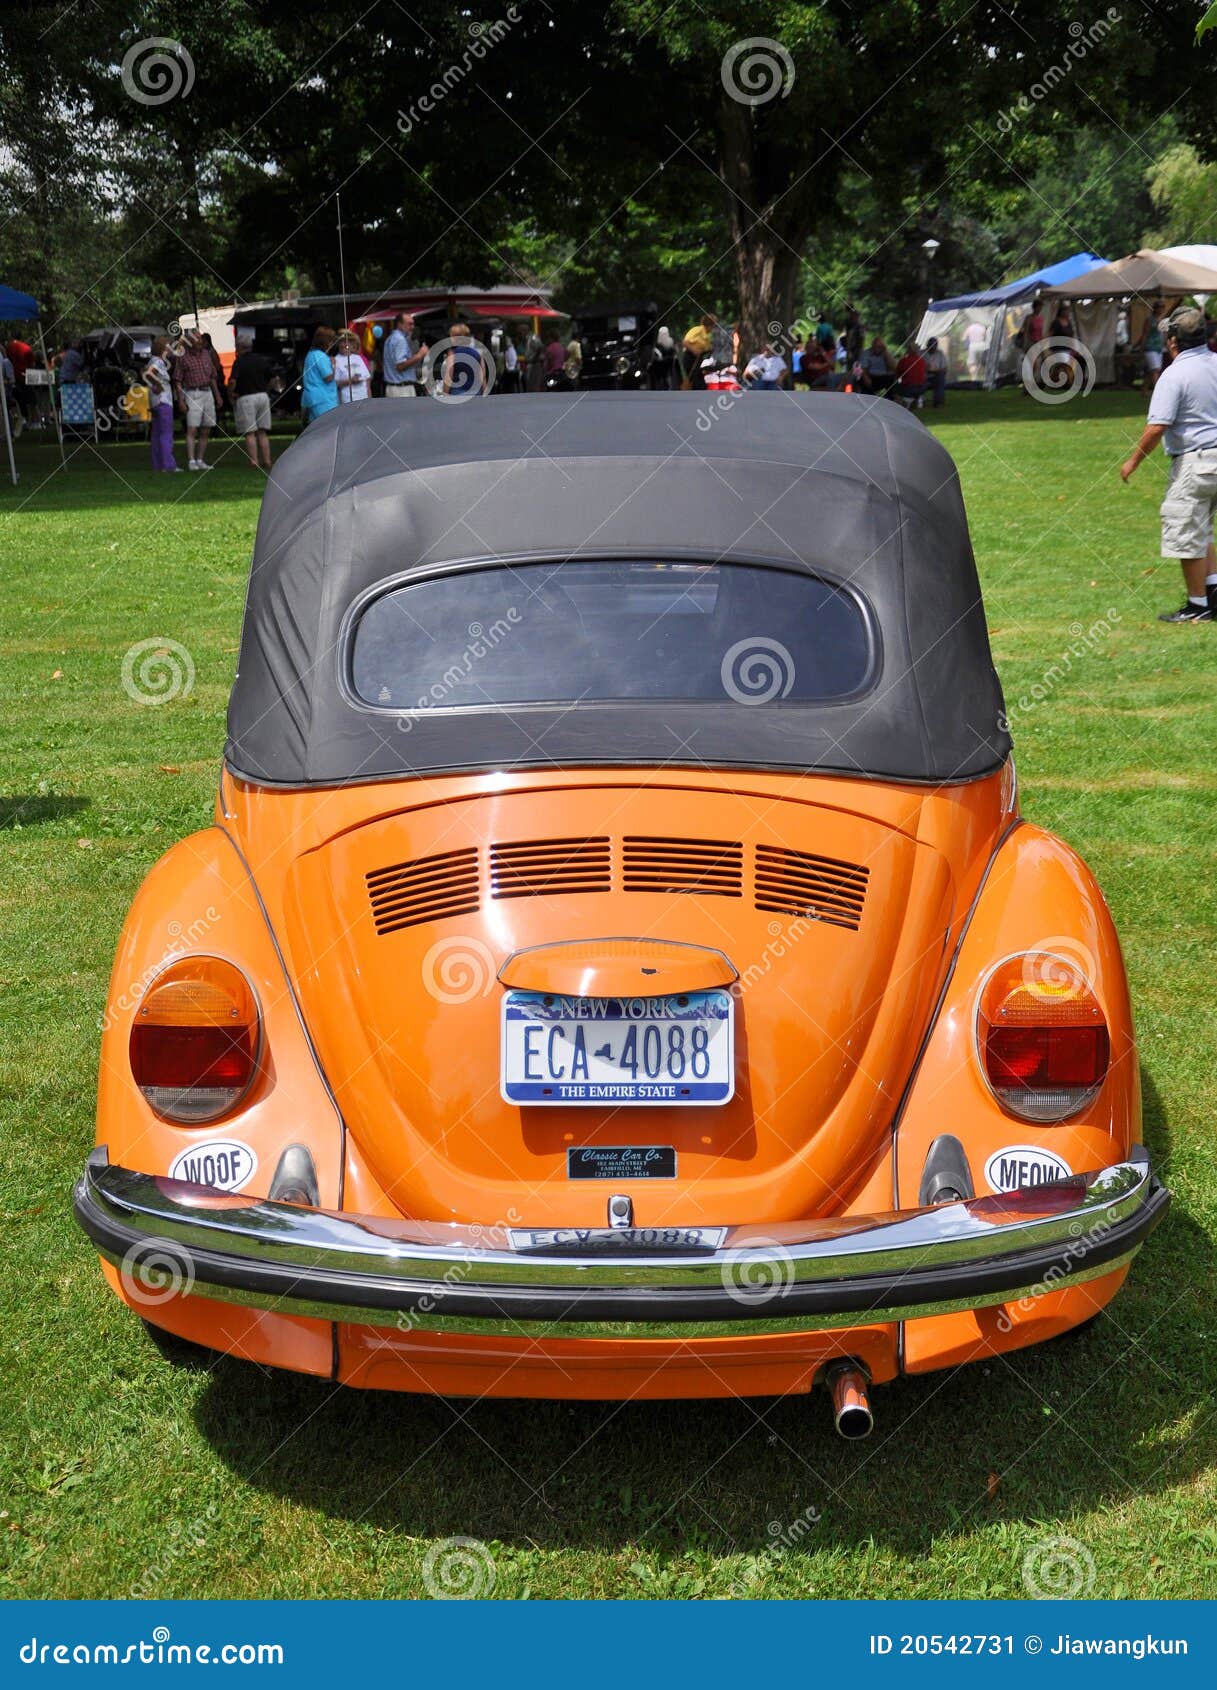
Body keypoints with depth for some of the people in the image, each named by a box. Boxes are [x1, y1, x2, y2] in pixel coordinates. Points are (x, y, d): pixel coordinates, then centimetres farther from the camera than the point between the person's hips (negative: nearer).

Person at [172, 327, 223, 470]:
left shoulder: (206, 354, 12)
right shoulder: (182, 357, -4)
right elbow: (177, 380, -5)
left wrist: (217, 395, 14)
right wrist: (180, 400, -13)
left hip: (208, 393, 6)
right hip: (193, 395, -6)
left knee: (206, 431, 6)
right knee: (192, 430, -13)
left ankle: (200, 460, 12)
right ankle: (191, 462, -17)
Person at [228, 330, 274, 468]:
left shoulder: (239, 362, -10)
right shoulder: (262, 359, 7)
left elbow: (232, 381, -20)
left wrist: (231, 394, -4)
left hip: (246, 398, -5)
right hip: (263, 396, 5)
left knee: (249, 433, -3)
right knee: (262, 432, 10)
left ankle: (254, 461, -8)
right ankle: (266, 460, 8)